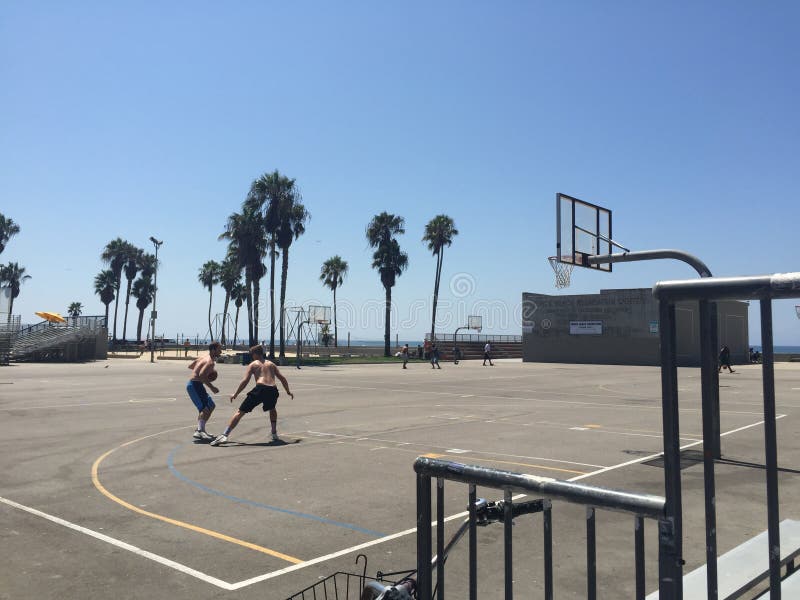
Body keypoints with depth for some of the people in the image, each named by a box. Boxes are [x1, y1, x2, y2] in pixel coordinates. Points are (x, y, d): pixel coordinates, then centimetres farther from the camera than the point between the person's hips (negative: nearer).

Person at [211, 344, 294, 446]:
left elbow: (245, 381, 6)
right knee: (272, 409, 36)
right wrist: (288, 392, 33)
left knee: (240, 412, 3)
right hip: (273, 390, 4)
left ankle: (224, 435, -7)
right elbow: (282, 378, 23)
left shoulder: (253, 364, 16)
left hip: (260, 389, -4)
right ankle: (274, 434, 31)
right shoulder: (271, 364, 27)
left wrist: (235, 394, 14)